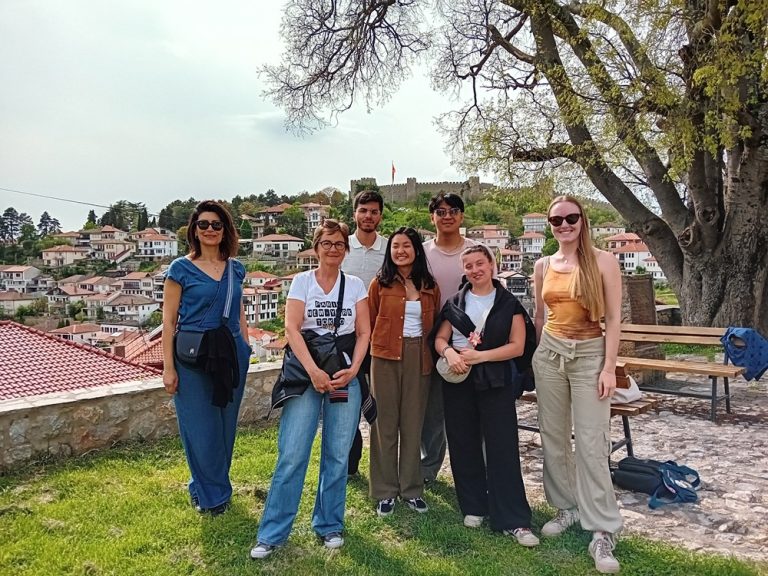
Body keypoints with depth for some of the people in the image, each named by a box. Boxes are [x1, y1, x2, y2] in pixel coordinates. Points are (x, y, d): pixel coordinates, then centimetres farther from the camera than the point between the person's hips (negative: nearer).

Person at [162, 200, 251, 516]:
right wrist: (168, 367, -8)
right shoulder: (181, 268, -4)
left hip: (232, 354, 4)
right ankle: (211, 494, 23)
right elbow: (169, 320, -5)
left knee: (225, 425, 12)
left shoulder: (235, 268, 8)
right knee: (200, 428, 2)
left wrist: (246, 351, 11)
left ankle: (207, 489, 32)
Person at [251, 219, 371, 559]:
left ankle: (329, 526, 23)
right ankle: (272, 533, 8)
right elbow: (291, 328, -7)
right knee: (291, 455, -4)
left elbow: (364, 332, 4)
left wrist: (353, 369, -11)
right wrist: (314, 371, -17)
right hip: (305, 372, -2)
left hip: (345, 375, 2)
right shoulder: (302, 281, 3)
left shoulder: (355, 285, 8)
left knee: (337, 456, 6)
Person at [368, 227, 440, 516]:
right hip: (386, 356, -2)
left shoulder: (429, 286, 7)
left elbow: (435, 325, 11)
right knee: (385, 423, 5)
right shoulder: (380, 283, 0)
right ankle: (385, 491, 16)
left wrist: (435, 356, 4)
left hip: (419, 357, 2)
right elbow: (369, 323, 3)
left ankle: (411, 488, 22)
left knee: (413, 423, 10)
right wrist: (372, 349, -3)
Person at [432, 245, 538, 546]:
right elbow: (440, 338, 7)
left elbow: (517, 346, -6)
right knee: (464, 445, 9)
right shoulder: (455, 302, 9)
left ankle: (514, 521, 2)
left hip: (495, 381, -3)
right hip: (458, 379, 3)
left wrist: (479, 356, -16)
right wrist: (449, 352, -16)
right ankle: (473, 507, 24)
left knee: (503, 447, -4)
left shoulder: (509, 303, 0)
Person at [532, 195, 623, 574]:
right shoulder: (543, 266, 6)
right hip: (549, 353, 4)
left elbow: (613, 318, -7)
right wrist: (534, 357, 14)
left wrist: (609, 367, -12)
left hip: (590, 354, -4)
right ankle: (567, 507, 27)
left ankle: (602, 532, 4)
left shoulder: (604, 261, -6)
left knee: (591, 444, -5)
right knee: (554, 437, 10)